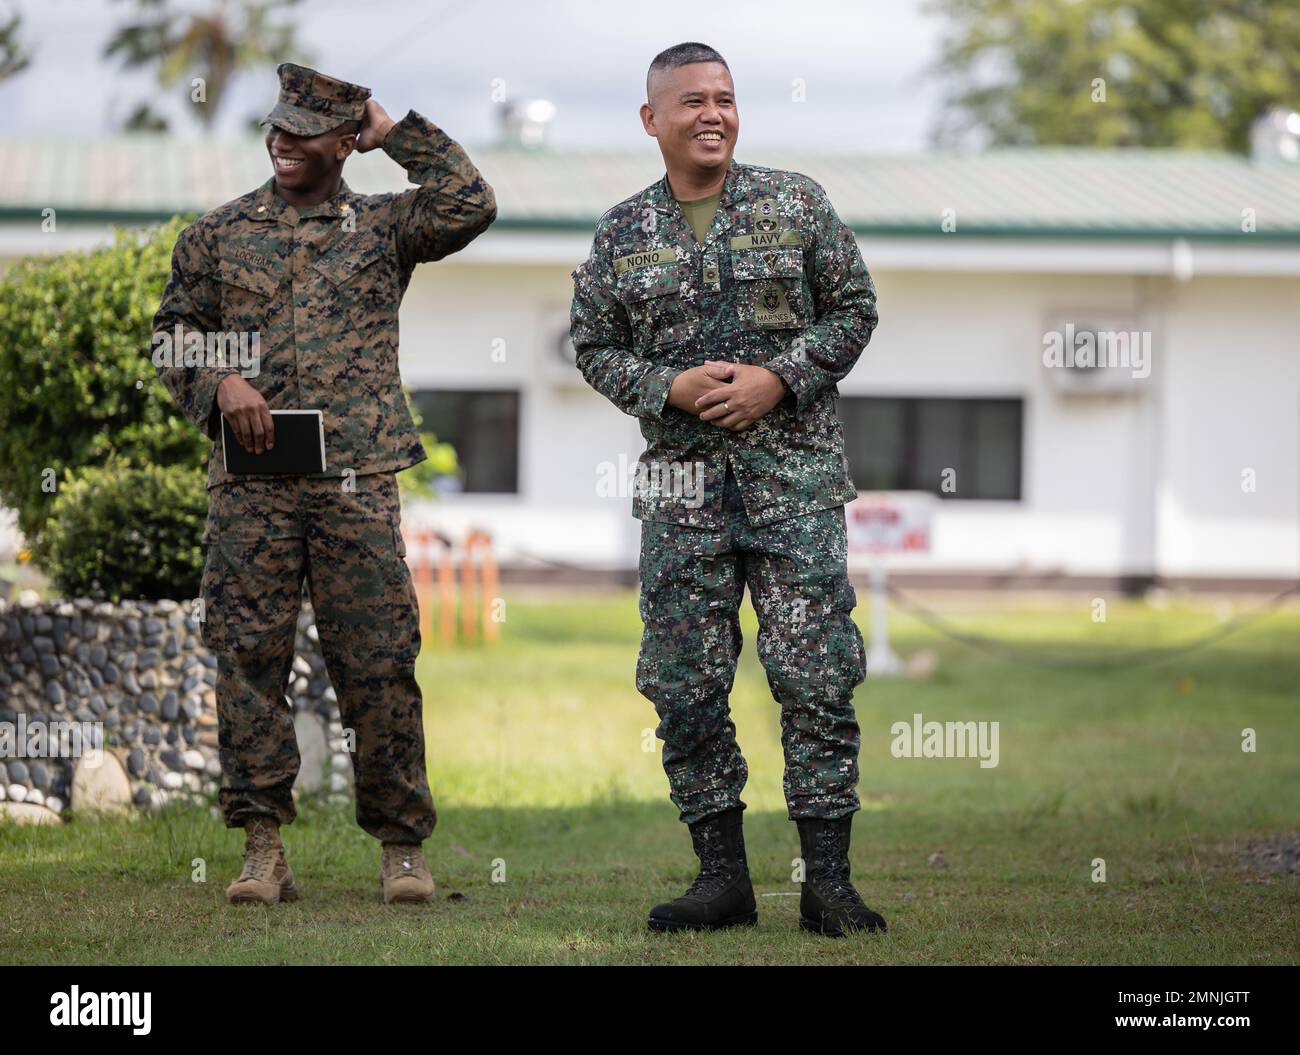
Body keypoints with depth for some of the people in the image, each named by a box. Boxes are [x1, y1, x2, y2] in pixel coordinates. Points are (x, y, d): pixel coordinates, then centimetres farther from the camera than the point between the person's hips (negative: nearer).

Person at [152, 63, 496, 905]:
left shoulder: (383, 227, 10)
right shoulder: (219, 234, 13)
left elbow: (472, 205, -5)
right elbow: (175, 332, 15)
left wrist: (396, 133, 2)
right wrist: (219, 384, -4)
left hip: (356, 480, -1)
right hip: (251, 482, 1)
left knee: (379, 664, -2)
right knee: (249, 658, -2)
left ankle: (402, 845, 5)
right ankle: (263, 847, 3)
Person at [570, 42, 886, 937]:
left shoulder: (796, 204, 4)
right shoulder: (623, 234, 8)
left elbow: (855, 308, 5)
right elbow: (595, 347, 11)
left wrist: (780, 378, -9)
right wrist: (668, 387, -8)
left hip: (795, 471, -2)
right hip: (682, 484, 2)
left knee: (817, 677, -7)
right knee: (686, 685, 1)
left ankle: (828, 881, -2)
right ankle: (722, 877, 10)